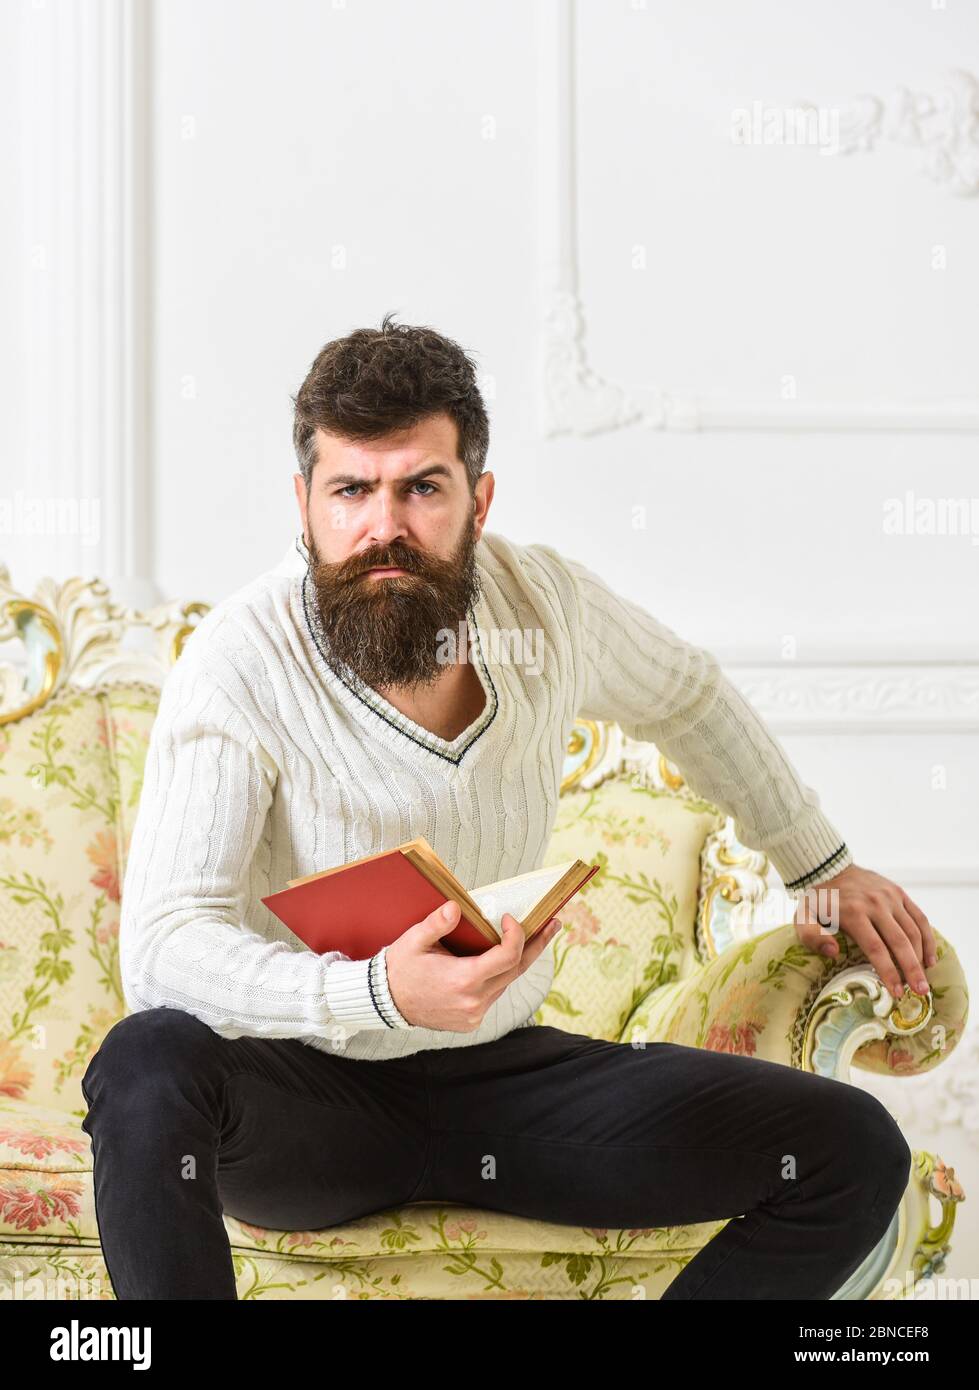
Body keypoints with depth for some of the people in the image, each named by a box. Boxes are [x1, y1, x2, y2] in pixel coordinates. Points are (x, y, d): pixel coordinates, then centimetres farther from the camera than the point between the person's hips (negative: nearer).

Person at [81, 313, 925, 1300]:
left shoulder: (544, 601, -5)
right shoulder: (239, 664, -19)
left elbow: (686, 695, 18)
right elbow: (161, 948, -27)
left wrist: (823, 866, 22)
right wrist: (379, 994, -43)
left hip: (502, 1072, 4)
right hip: (310, 1089, -4)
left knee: (856, 1151, -11)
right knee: (146, 1066, -38)